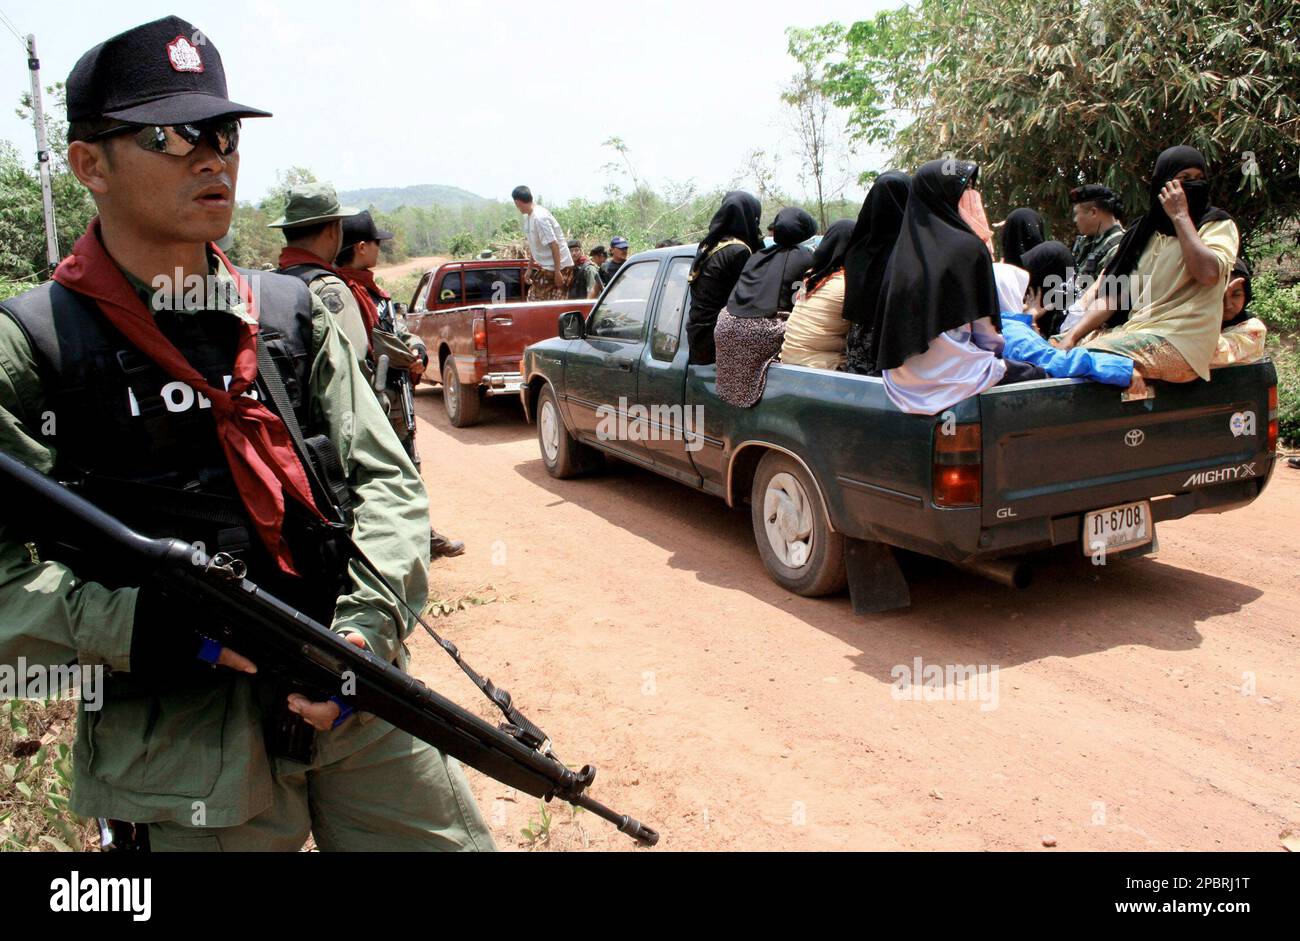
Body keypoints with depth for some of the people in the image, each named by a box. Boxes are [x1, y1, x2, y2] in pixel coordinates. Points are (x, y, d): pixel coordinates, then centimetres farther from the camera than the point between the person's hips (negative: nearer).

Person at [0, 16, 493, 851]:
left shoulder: (293, 313, 6)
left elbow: (386, 479, 3)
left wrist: (365, 627, -11)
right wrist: (162, 632, -21)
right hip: (180, 743, -2)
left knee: (453, 838, 11)